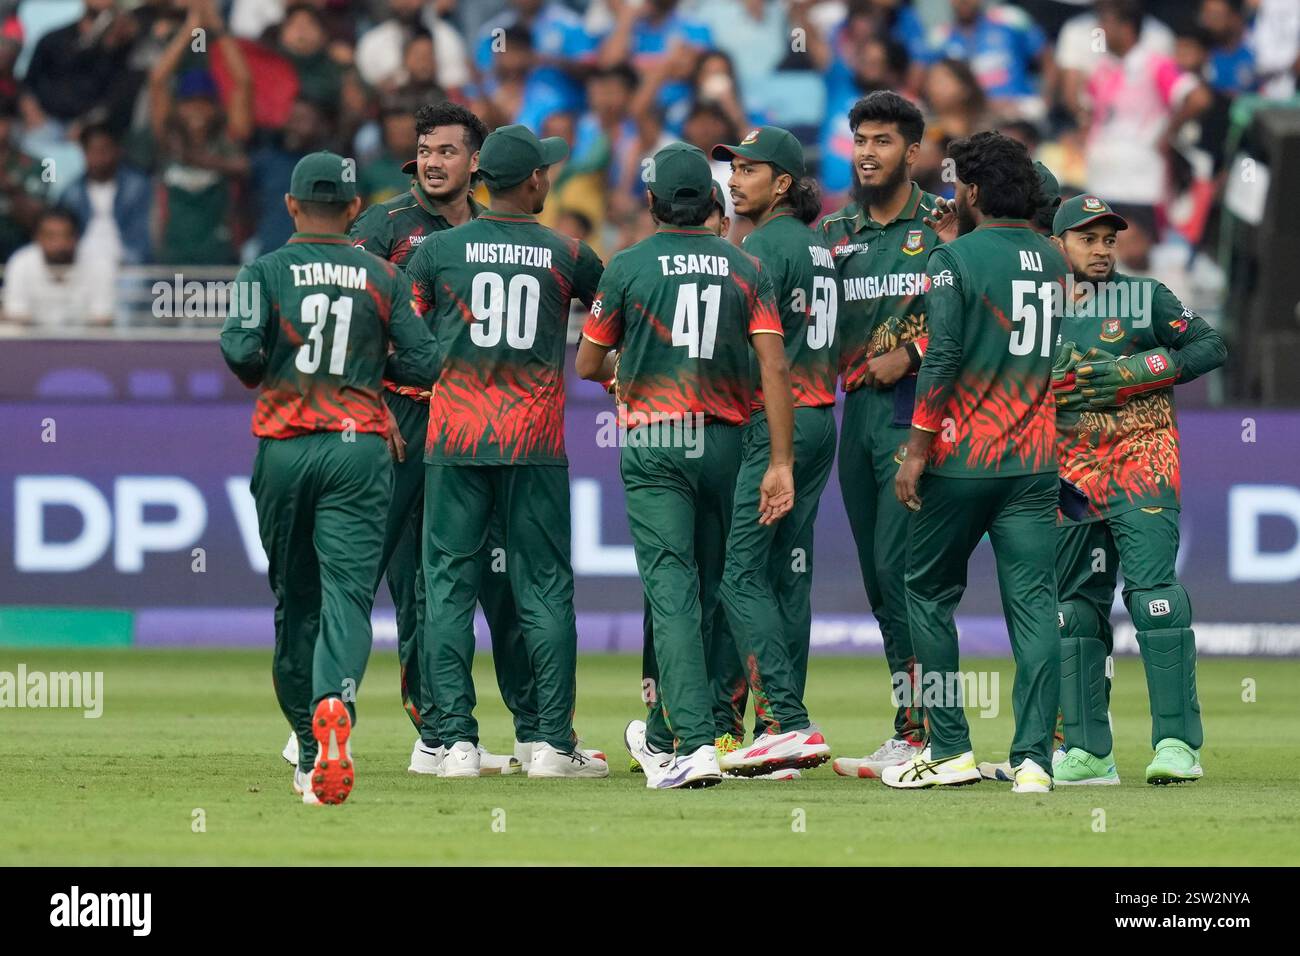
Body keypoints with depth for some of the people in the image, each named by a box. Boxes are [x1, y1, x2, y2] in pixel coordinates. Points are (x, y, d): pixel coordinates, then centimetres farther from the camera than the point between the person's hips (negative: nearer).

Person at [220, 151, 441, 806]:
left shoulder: (265, 272, 1)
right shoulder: (382, 278, 6)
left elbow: (242, 352, -13)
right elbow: (423, 363, 2)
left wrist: (255, 373, 9)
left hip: (283, 450, 0)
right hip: (359, 450, 0)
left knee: (294, 599, 12)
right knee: (347, 592, -9)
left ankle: (310, 753, 16)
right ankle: (334, 705, -37)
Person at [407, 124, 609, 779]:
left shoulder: (438, 249, 1)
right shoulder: (566, 255, 2)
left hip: (453, 438, 0)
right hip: (536, 443, 0)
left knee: (448, 586, 3)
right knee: (545, 589, 4)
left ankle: (457, 741, -3)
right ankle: (553, 743, 1)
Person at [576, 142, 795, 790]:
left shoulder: (629, 267, -2)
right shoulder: (744, 269, 5)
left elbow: (587, 365, 7)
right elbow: (773, 367, -4)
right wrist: (781, 463, -4)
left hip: (653, 444, -3)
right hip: (723, 443, 4)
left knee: (672, 591, -10)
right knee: (701, 590, 16)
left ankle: (694, 743, -24)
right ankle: (663, 734, 30)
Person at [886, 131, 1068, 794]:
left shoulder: (955, 259, -8)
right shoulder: (1052, 262, 10)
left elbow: (942, 360, -13)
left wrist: (917, 448, -10)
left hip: (961, 461, -4)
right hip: (1036, 463, 4)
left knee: (930, 593, 9)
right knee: (1033, 603, 1)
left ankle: (949, 751, 7)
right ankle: (1034, 758, -6)